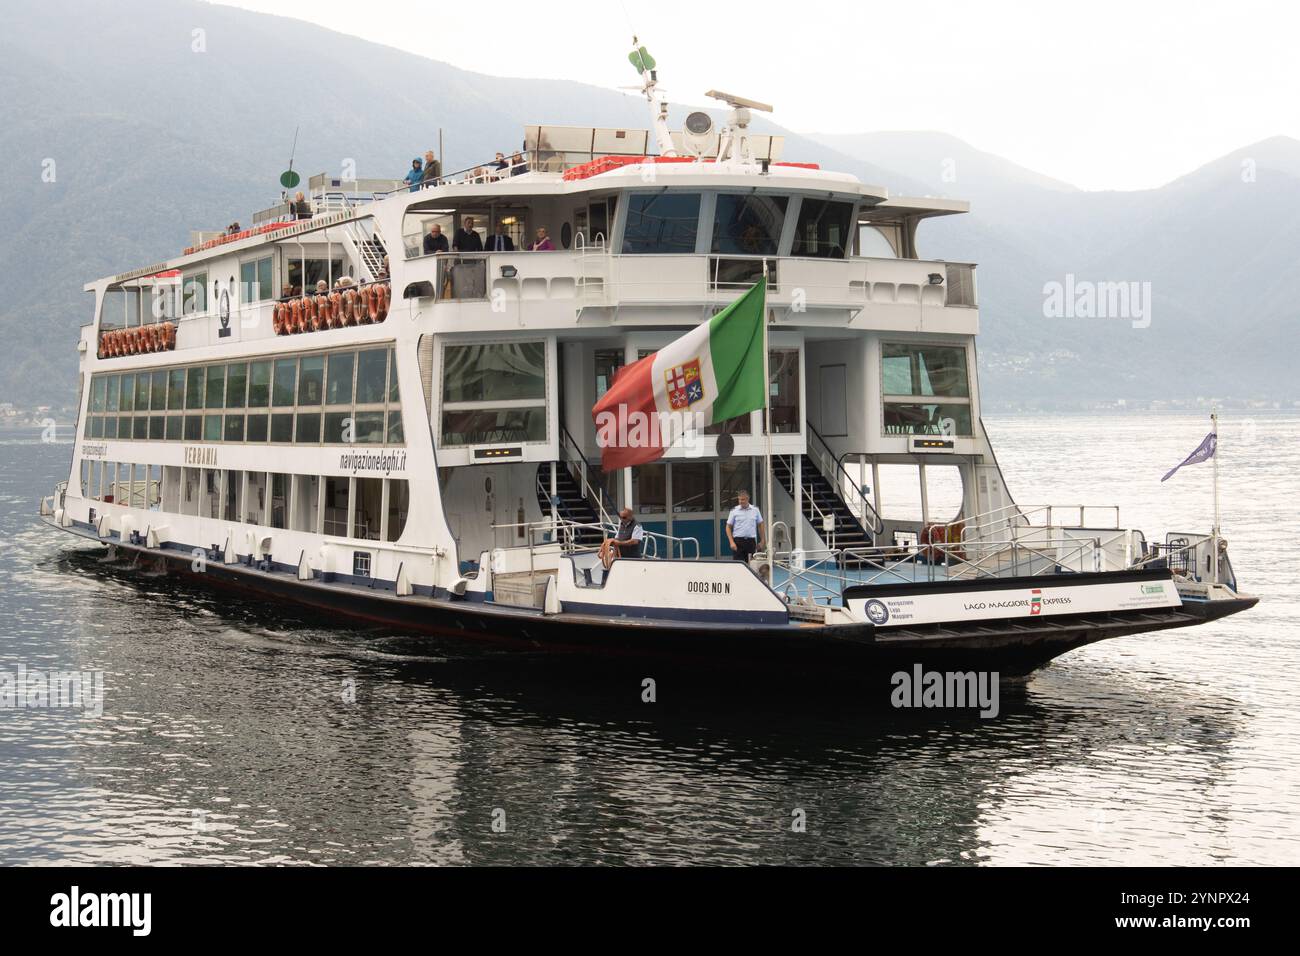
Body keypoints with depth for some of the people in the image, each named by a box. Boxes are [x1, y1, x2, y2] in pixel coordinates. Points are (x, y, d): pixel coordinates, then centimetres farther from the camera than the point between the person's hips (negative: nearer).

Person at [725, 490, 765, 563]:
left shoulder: (755, 510, 5)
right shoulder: (734, 511, -1)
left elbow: (760, 525, 13)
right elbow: (728, 527, 1)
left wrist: (762, 541, 9)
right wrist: (732, 542, -9)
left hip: (751, 541, 2)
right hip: (738, 541, -2)